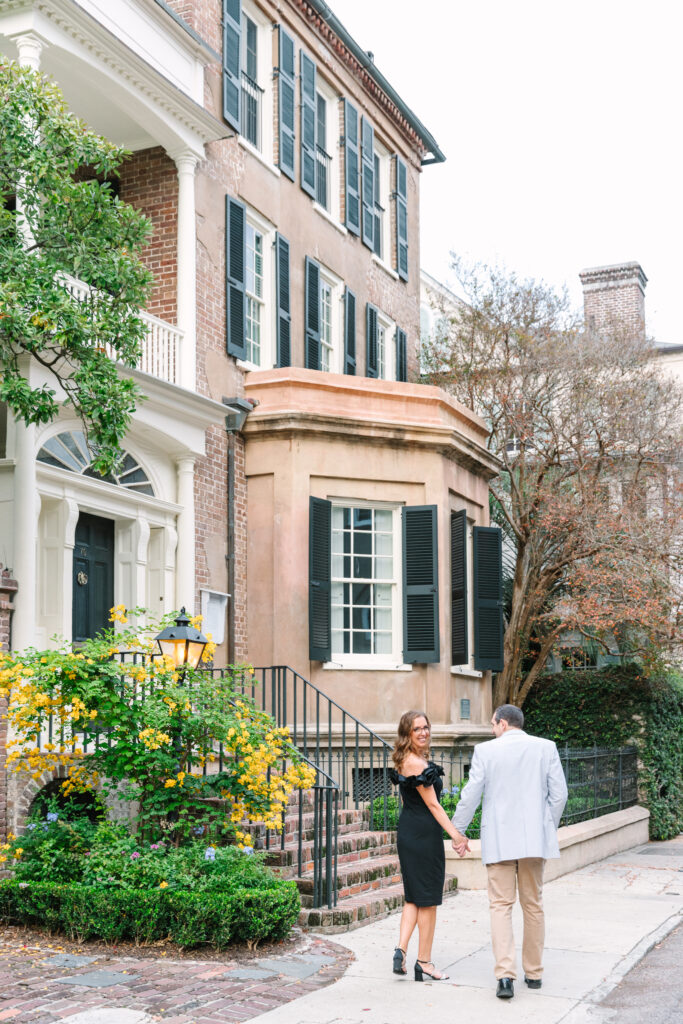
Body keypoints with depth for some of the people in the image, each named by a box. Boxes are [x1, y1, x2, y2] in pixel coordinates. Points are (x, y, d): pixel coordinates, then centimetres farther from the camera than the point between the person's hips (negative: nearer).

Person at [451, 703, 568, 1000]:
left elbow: (471, 795, -3)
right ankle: (534, 972, 21)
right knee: (533, 905, 14)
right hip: (535, 838, 2)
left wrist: (458, 831, 9)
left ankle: (505, 975, -12)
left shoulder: (485, 751, -4)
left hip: (499, 840, -2)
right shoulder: (546, 748, 2)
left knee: (501, 906, 1)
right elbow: (559, 793, 3)